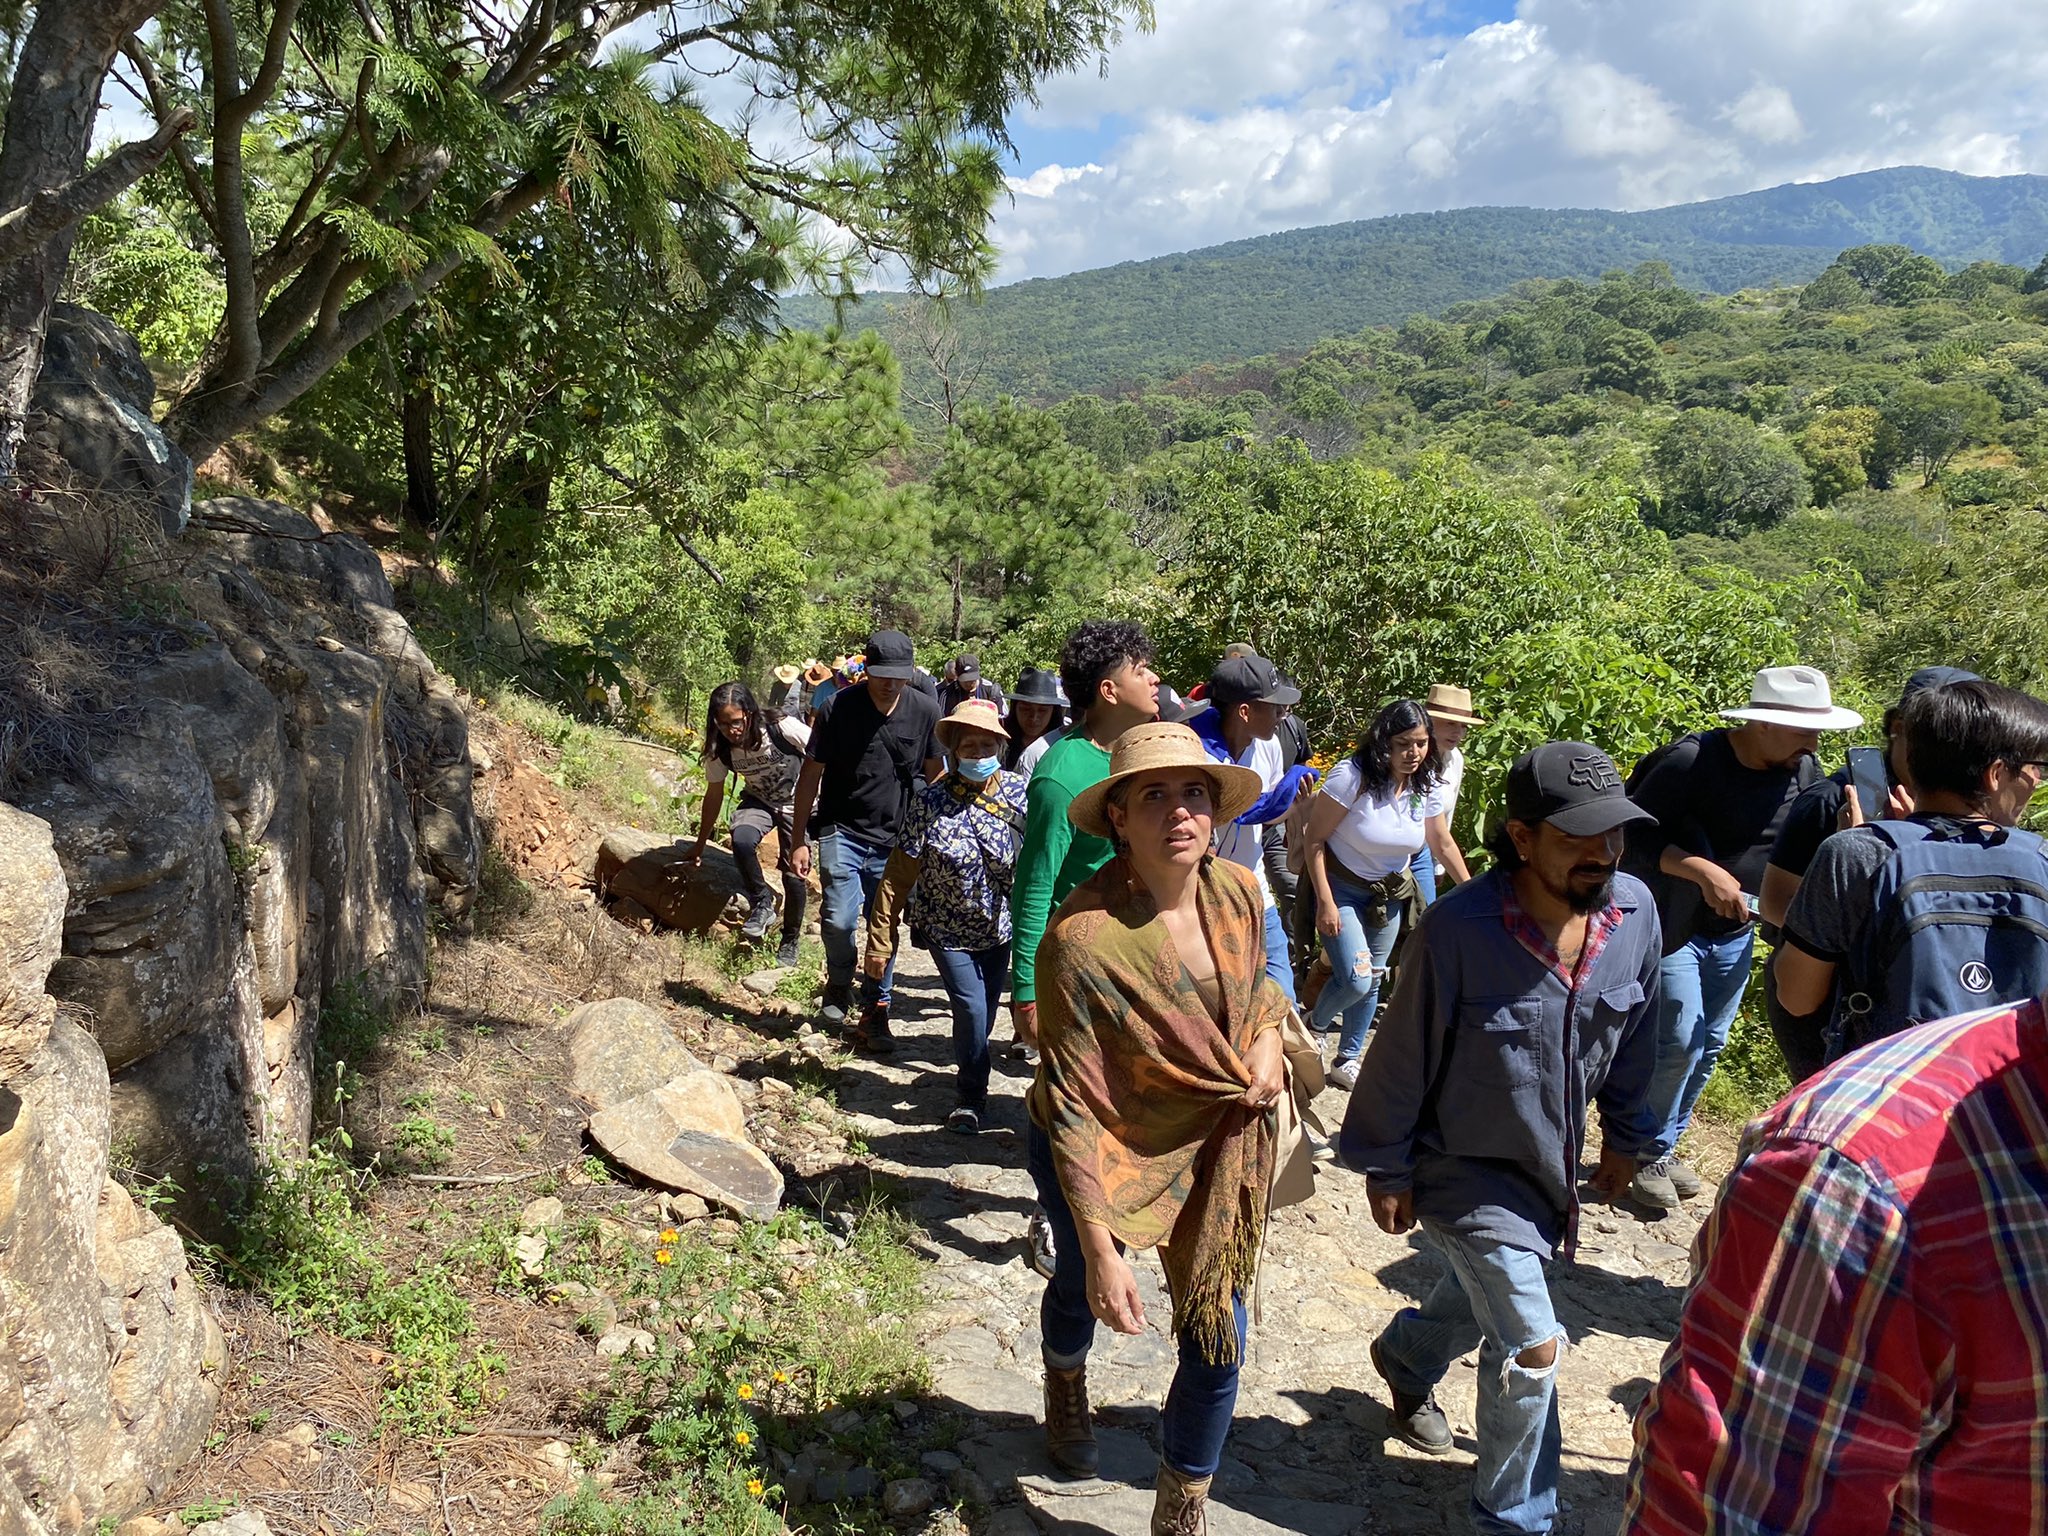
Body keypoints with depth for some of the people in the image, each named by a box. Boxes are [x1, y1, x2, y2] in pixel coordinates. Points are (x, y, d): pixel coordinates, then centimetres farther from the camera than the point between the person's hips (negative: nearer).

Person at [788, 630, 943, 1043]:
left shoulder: (925, 712, -4)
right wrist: (798, 840, -3)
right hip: (842, 833, -2)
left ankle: (874, 1009, 22)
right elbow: (811, 774, -2)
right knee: (839, 919, -12)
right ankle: (839, 983, 18)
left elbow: (936, 776, 8)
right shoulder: (838, 707, -9)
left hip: (896, 839, 2)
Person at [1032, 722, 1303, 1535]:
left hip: (1214, 1146, 3)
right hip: (1101, 1152, -3)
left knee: (1218, 1339, 4)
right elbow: (1073, 1107, -28)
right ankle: (1065, 1392, 63)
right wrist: (1102, 1251, -29)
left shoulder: (1239, 893, -15)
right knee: (1080, 1287, 26)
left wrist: (1269, 1035, -13)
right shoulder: (1082, 937, -32)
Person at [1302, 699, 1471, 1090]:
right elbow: (1315, 840, -20)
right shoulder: (1352, 777, -23)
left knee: (1372, 982, 11)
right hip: (1342, 890, -5)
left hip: (1389, 895, 6)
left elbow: (1443, 844, 9)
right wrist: (1325, 903, -23)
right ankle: (1314, 1027, 15)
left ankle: (1346, 1061, 28)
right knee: (1356, 979, -16)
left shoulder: (1425, 786, -6)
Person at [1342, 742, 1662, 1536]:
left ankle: (1405, 1359, 61)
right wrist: (1386, 1168, -9)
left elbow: (1634, 1038, 2)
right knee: (1532, 1348, -3)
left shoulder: (1634, 911, -16)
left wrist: (1625, 1136, 12)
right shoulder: (1457, 929, -31)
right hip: (1465, 1167, -6)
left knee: (1477, 1300, 28)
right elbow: (1404, 1055, -18)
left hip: (1550, 1163, 6)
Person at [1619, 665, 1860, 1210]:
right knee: (1680, 1042, -8)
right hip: (1674, 929, -6)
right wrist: (1704, 872, -31)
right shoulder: (1691, 761, -21)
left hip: (1736, 935, 7)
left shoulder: (1804, 773, -2)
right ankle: (1646, 1155, 11)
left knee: (1709, 1047, 13)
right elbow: (1636, 837, -20)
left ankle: (1663, 1148, 30)